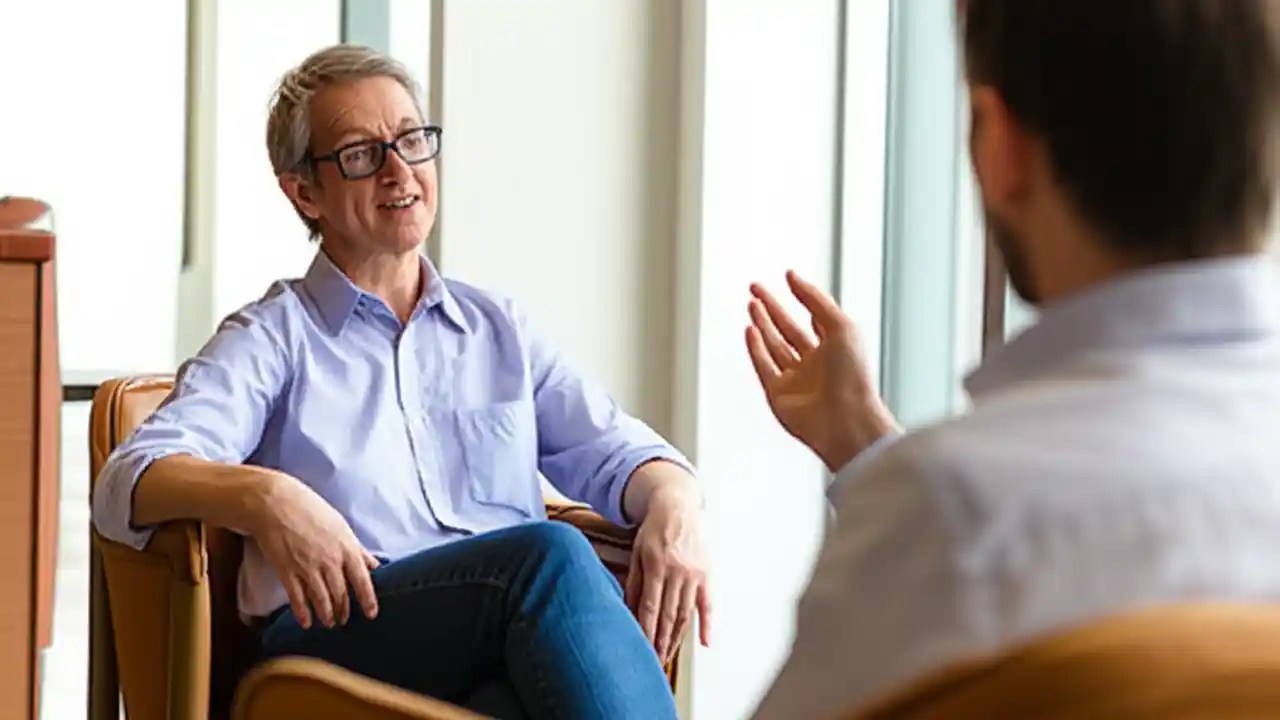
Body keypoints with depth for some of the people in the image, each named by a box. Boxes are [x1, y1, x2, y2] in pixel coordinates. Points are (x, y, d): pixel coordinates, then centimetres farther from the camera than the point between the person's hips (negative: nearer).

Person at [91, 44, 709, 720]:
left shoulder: (498, 327, 27)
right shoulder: (273, 339, 14)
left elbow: (614, 449, 17)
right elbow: (131, 482, -2)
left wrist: (674, 508, -8)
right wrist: (261, 495, -24)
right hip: (335, 635, -3)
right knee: (550, 554, -34)